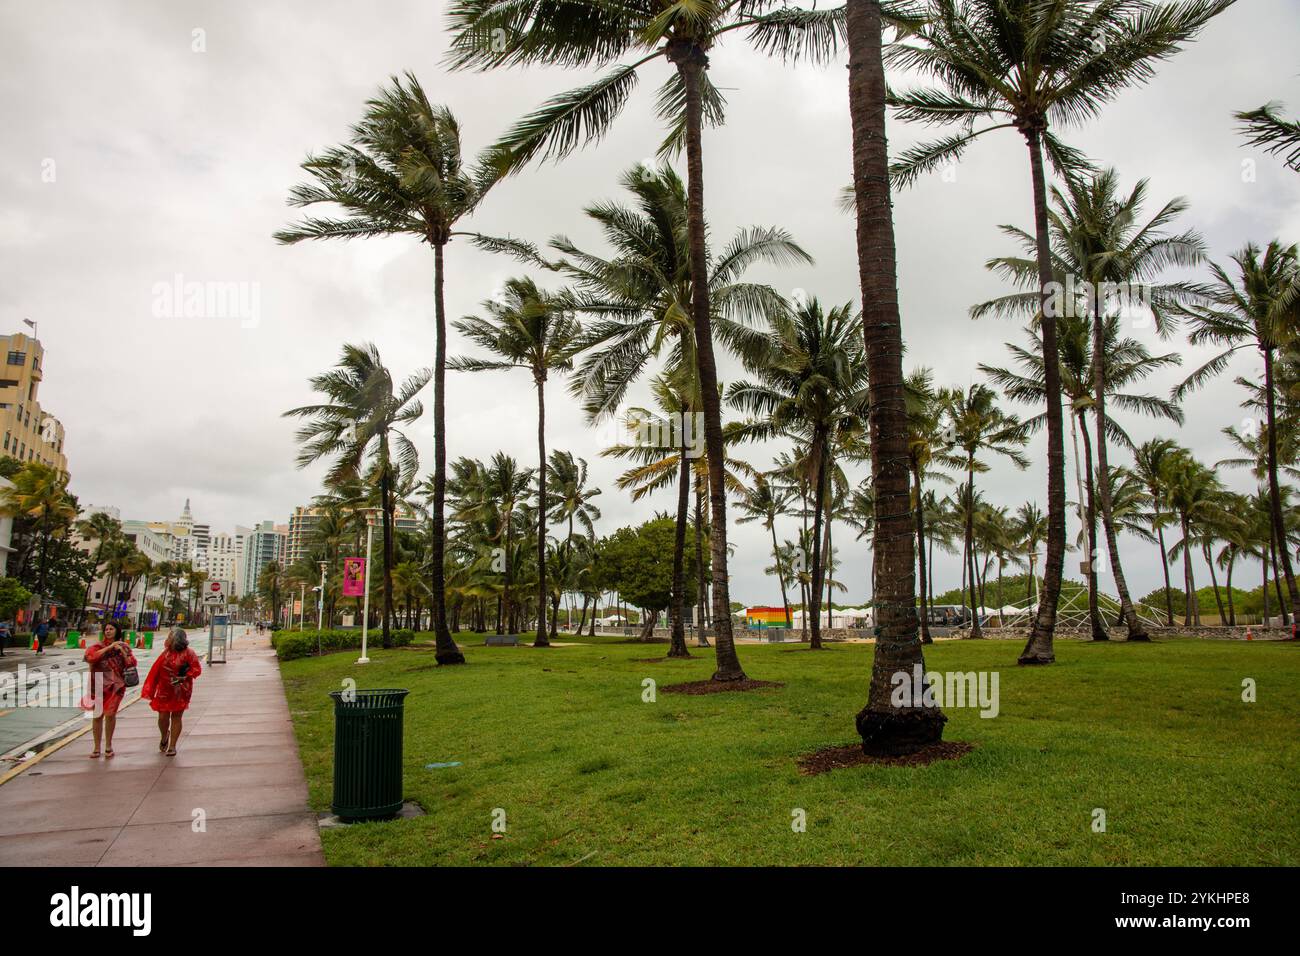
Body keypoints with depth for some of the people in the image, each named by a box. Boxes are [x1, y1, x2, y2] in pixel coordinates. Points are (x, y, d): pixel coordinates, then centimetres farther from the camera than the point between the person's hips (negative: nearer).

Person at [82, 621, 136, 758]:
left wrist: (122, 651, -10)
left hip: (116, 685, 0)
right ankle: (97, 747, 15)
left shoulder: (124, 646, 8)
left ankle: (108, 745, 12)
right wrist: (109, 647, -17)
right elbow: (91, 657, -17)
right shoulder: (98, 646, 4)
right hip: (99, 685, 0)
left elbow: (131, 663, 0)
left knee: (110, 714, -6)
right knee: (98, 715, 4)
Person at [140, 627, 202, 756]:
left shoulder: (188, 653, -10)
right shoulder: (166, 653, 3)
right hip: (164, 691, 4)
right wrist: (149, 690, 7)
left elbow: (197, 669, -11)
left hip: (180, 691, -3)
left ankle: (172, 746, 14)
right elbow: (156, 671, 7)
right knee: (163, 717, 3)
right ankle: (164, 737, 35)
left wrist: (184, 677, -23)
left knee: (176, 717, 4)